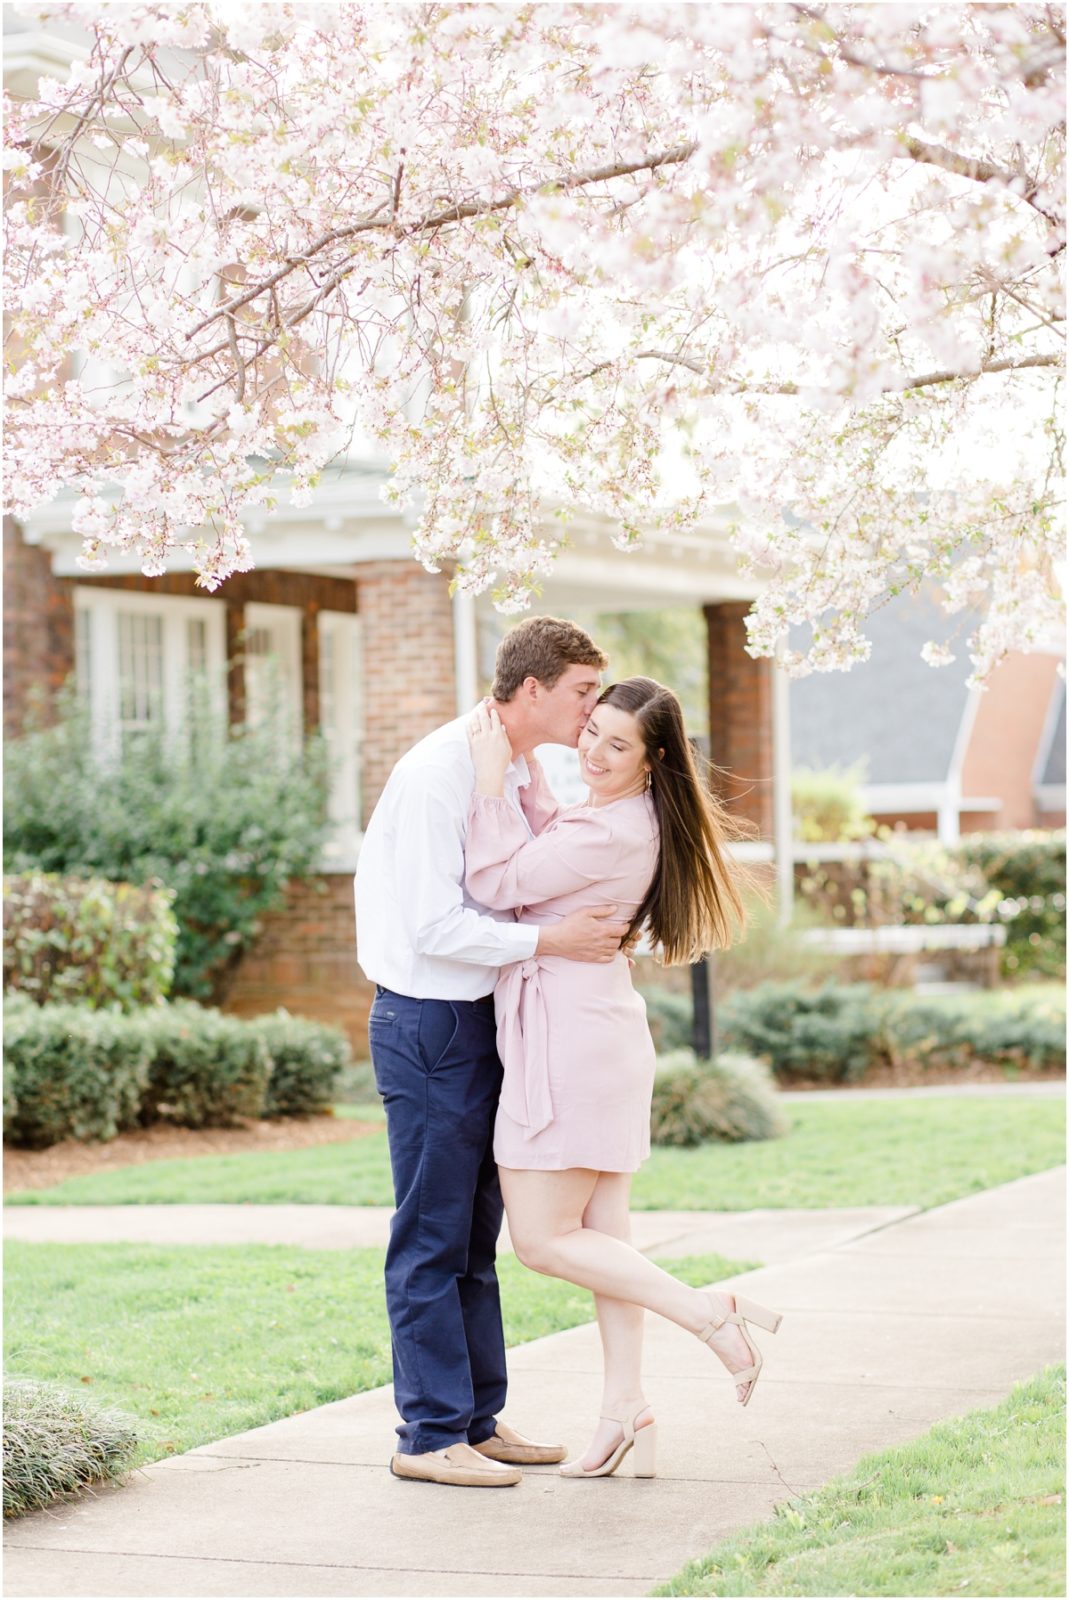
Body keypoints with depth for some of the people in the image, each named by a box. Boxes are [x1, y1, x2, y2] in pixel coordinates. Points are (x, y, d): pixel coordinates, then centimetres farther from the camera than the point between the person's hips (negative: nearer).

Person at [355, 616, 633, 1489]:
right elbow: (434, 926, -22)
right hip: (430, 1024, -9)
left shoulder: (524, 776, 10)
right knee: (433, 1238, -3)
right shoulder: (439, 773, -18)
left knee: (475, 1236, 14)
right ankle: (430, 1435, 3)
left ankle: (479, 1419, 22)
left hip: (482, 1021, 9)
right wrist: (551, 941, -22)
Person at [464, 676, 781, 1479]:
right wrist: (529, 781, 14)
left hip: (570, 1043, -10)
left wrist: (492, 779, -15)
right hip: (605, 1034, 10)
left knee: (544, 1239, -4)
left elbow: (496, 883, -17)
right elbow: (546, 872, 23)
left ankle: (709, 1312, -6)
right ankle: (627, 1409, 12)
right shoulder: (636, 822, 11)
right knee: (602, 1235, 10)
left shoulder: (609, 832, -20)